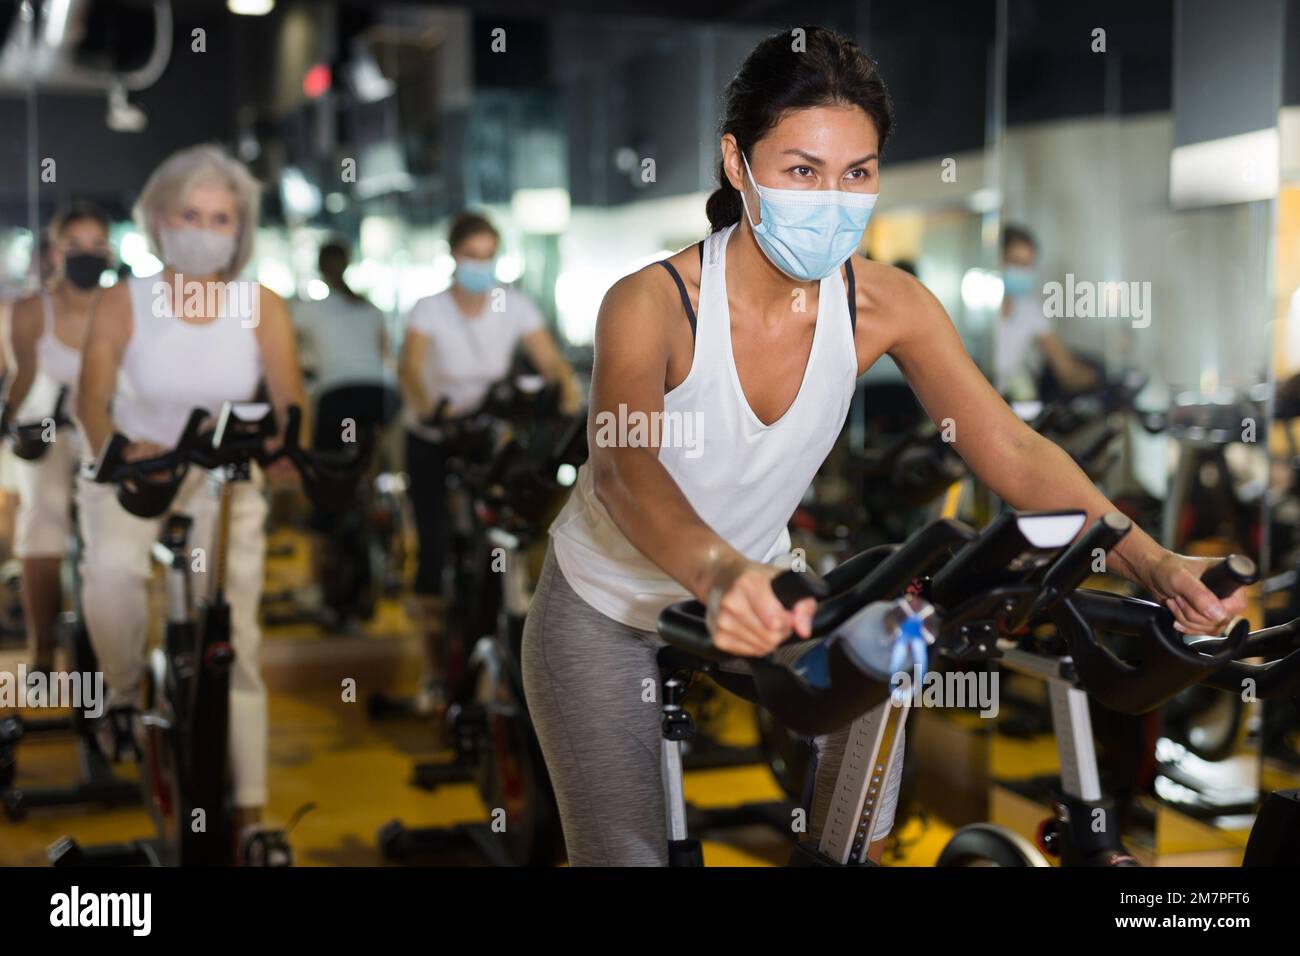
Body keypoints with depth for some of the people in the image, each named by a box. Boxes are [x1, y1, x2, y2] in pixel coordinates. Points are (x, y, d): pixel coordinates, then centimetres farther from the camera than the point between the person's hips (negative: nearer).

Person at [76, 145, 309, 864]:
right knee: (112, 569, -33)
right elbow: (93, 398, -16)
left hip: (223, 479, 1)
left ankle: (250, 814, 5)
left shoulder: (260, 307, -9)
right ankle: (122, 694, -2)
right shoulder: (126, 303, -12)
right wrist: (116, 449, -33)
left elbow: (289, 401, -14)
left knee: (235, 642, -2)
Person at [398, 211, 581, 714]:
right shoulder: (430, 309, -11)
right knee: (436, 553, -8)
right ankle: (435, 671, 1)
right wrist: (426, 405, -47)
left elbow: (549, 359, -12)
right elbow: (411, 367, -26)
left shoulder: (514, 307, -4)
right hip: (434, 445, -2)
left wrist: (568, 388, -34)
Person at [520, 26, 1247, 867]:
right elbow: (624, 471, -45)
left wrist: (1154, 564, -35)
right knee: (628, 851, -3)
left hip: (758, 596, 4)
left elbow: (1012, 450, -21)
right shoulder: (653, 303, -29)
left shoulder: (886, 307, -17)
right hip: (605, 615, -3)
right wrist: (721, 575, -65)